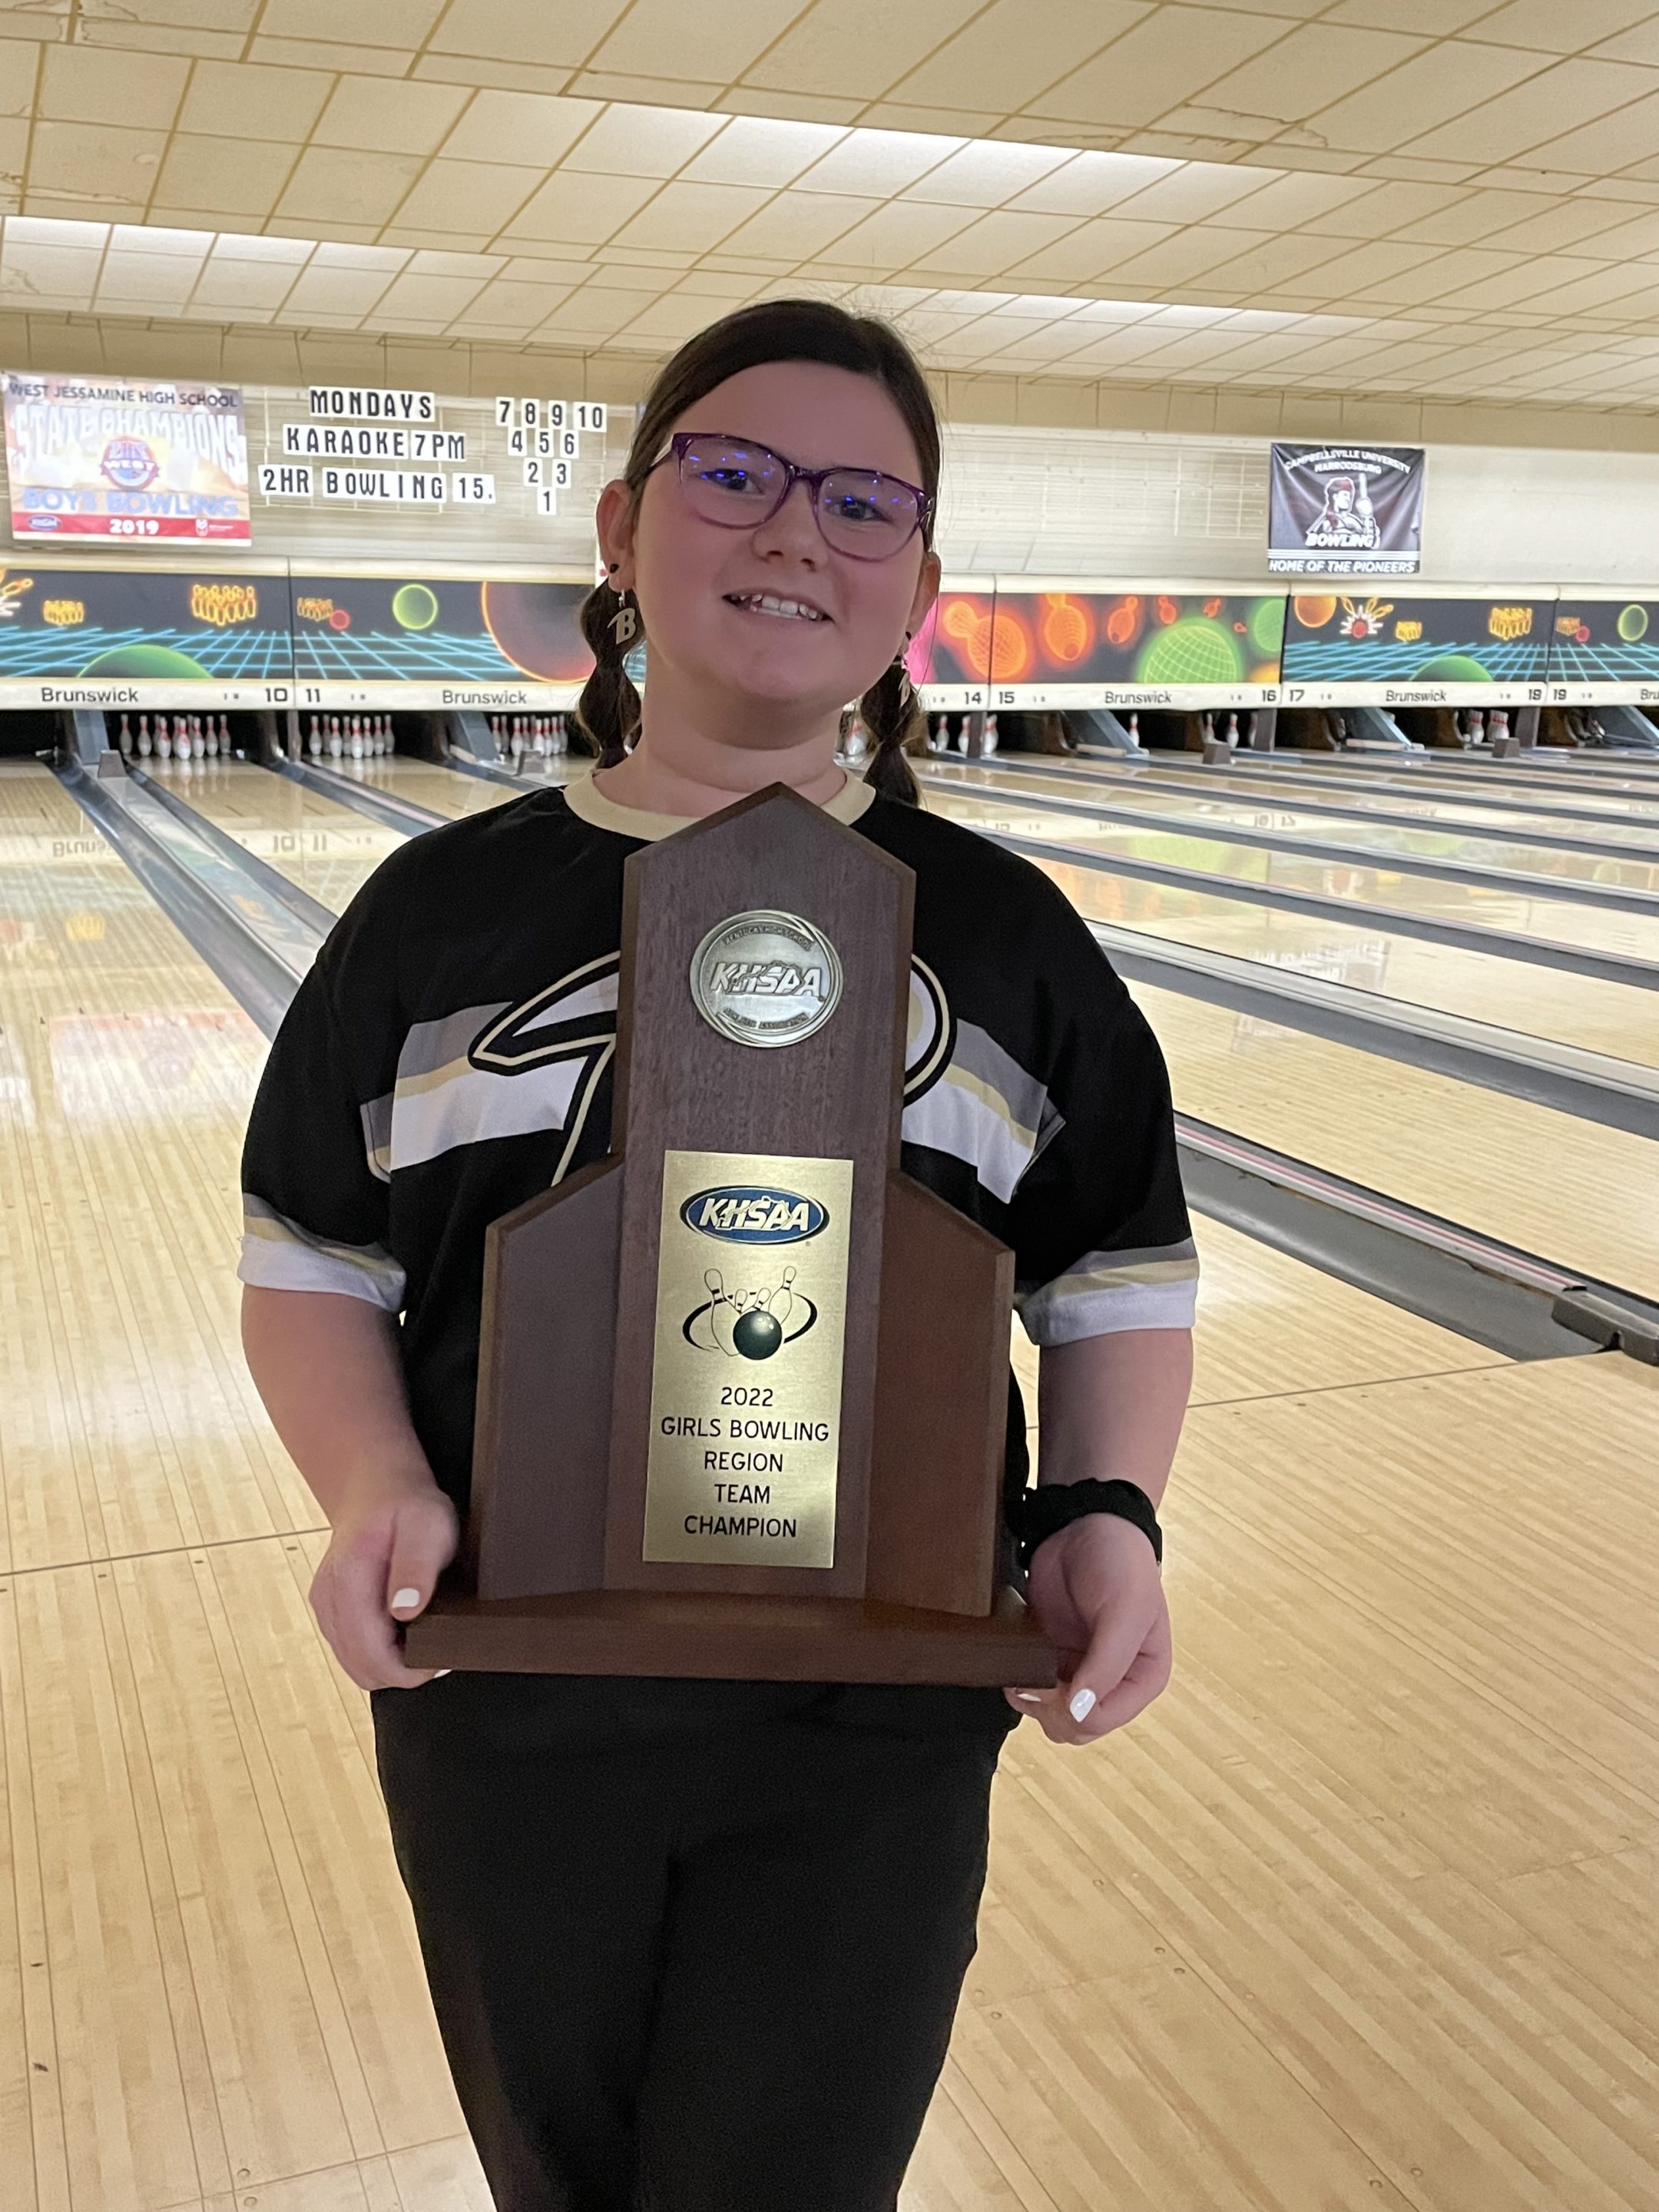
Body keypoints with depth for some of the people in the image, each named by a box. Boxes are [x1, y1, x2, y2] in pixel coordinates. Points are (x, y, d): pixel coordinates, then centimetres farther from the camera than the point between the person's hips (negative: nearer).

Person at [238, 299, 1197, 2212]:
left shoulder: (1001, 935, -1)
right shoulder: (441, 912, -1)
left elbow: (1119, 1284, 4)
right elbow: (315, 1266, 3)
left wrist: (1106, 1514, -15)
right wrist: (375, 1492, -16)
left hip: (874, 1733, -1)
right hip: (504, 1716, 2)